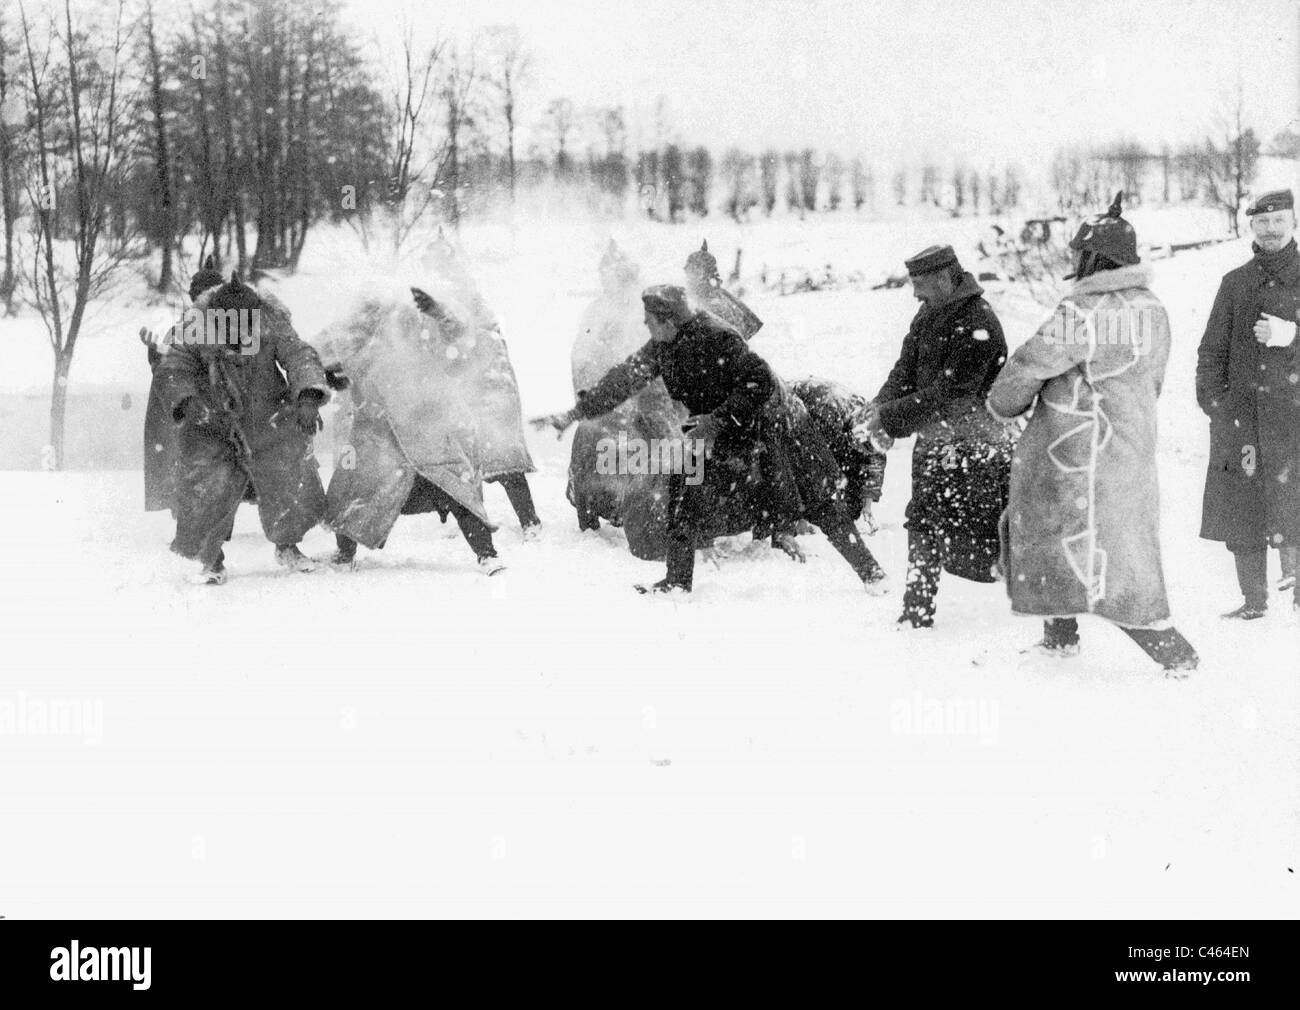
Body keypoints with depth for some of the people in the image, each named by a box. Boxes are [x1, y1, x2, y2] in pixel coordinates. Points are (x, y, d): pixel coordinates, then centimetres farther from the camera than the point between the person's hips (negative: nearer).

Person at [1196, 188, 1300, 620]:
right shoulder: (1235, 283, 14)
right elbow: (1212, 349, 14)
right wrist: (1212, 398, 2)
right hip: (1242, 412, 3)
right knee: (1242, 509, 1)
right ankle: (1254, 600, 12)